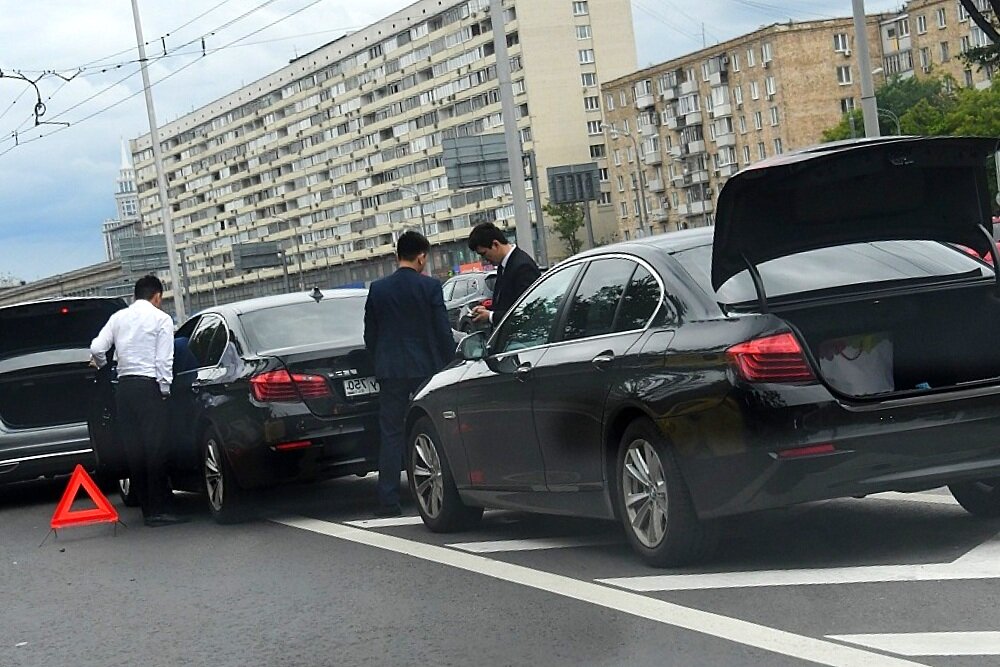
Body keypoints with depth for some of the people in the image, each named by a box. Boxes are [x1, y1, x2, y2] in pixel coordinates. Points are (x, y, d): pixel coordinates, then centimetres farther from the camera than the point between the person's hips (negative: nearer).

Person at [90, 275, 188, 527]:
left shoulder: (118, 317, 12)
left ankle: (147, 509, 8)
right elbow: (164, 359, -8)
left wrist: (103, 366, 23)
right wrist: (165, 389, -3)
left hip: (124, 386, 5)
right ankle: (159, 509, -9)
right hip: (149, 385, -5)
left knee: (133, 448, 6)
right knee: (155, 447, -6)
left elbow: (96, 348, 4)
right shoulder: (161, 319, -1)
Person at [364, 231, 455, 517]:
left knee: (391, 434, 3)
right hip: (426, 369, -2)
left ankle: (388, 501, -1)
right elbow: (443, 332, -6)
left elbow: (370, 335, 8)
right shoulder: (430, 287, -6)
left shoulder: (378, 289, 4)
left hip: (390, 371, 2)